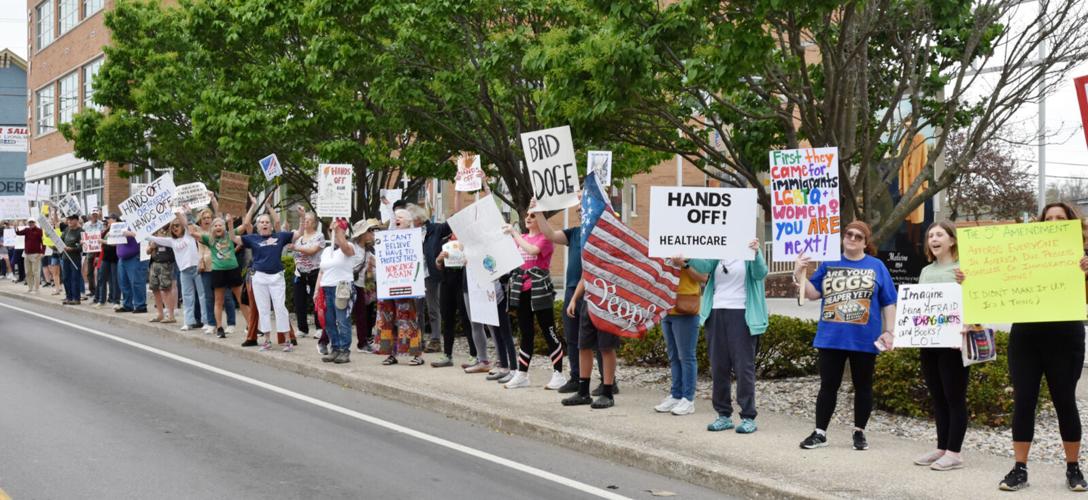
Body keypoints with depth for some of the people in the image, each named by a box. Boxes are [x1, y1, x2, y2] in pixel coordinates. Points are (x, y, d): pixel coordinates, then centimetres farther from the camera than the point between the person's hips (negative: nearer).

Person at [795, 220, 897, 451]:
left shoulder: (877, 267, 4)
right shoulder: (829, 264, 9)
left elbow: (888, 303, 3)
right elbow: (813, 293, 5)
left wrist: (888, 332, -4)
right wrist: (799, 275, -10)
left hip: (864, 339, -1)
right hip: (831, 337, 1)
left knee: (863, 386, 9)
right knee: (828, 386, 5)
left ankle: (859, 432, 20)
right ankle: (820, 433, 11)